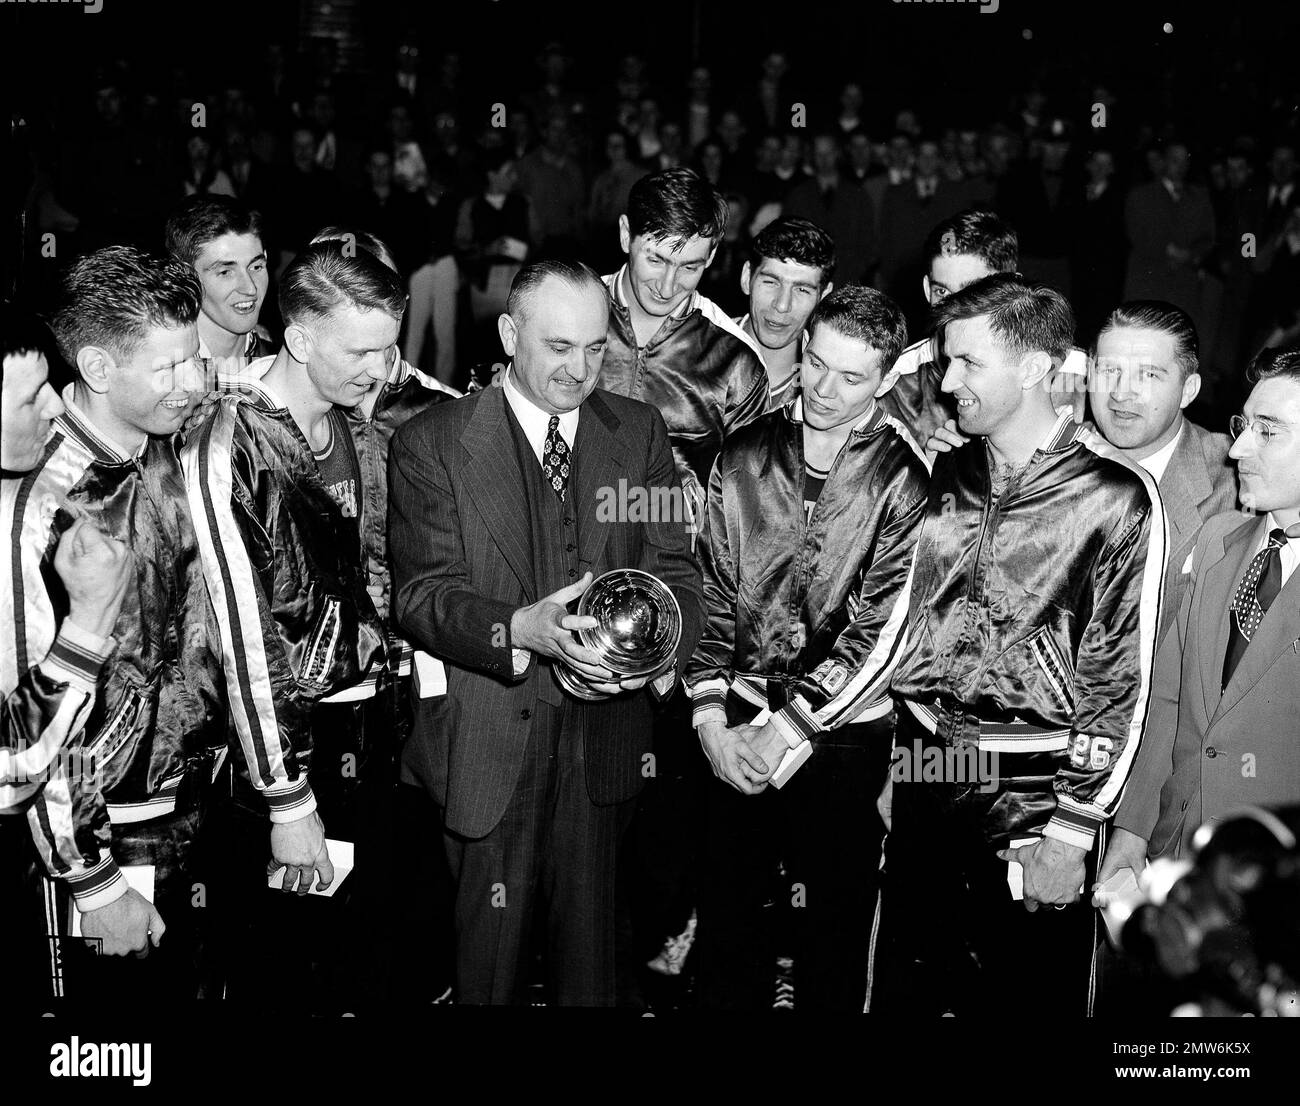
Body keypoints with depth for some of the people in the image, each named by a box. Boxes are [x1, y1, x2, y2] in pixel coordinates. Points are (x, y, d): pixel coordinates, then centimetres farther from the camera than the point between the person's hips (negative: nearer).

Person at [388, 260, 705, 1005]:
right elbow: (422, 593, -9)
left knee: (592, 946, 13)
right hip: (489, 742, -2)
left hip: (605, 739, 2)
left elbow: (674, 567, 3)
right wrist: (522, 630, -28)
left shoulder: (641, 431, 6)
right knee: (492, 950, 10)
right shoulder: (432, 444, -3)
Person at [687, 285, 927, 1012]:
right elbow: (711, 591, 6)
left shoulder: (904, 476, -7)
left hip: (844, 732, -3)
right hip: (738, 732, 3)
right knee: (727, 909, 11)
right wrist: (712, 716, -4)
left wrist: (789, 730, -13)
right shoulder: (743, 458, 5)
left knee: (837, 918, 8)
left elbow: (883, 631, -11)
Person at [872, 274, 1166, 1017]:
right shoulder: (948, 480, 8)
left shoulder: (1116, 498, -9)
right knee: (904, 989, 11)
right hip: (922, 792, 5)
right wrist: (897, 768, 12)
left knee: (1019, 989, 6)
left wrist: (1072, 829, -12)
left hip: (1035, 800, -5)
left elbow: (1119, 679, -10)